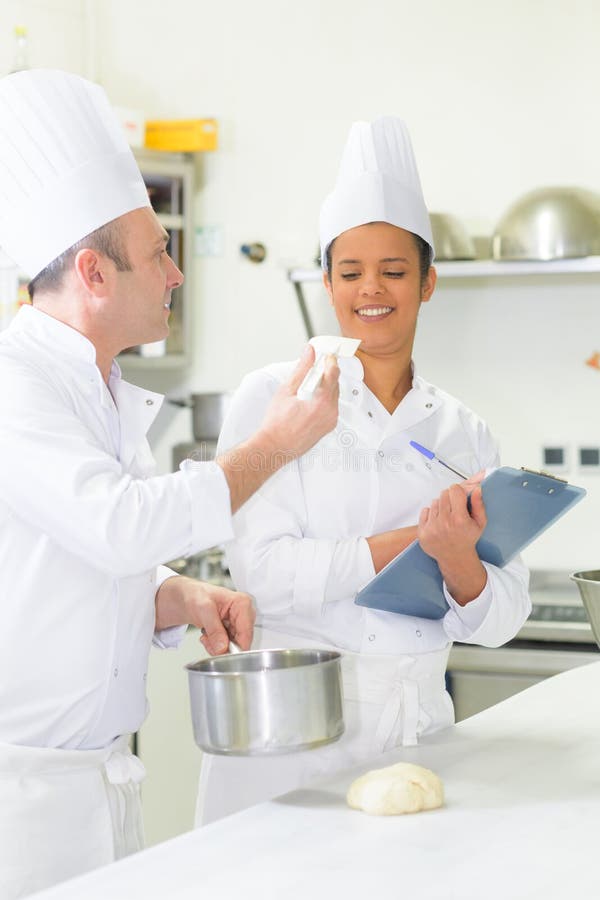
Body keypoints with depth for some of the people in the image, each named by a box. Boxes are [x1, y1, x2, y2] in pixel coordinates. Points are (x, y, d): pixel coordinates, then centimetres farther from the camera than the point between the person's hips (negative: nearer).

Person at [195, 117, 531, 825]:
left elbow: (501, 617, 4)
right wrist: (413, 540, -20)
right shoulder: (274, 397, -2)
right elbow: (261, 569, -12)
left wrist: (458, 560, -18)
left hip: (413, 722, 3)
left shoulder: (464, 434, 8)